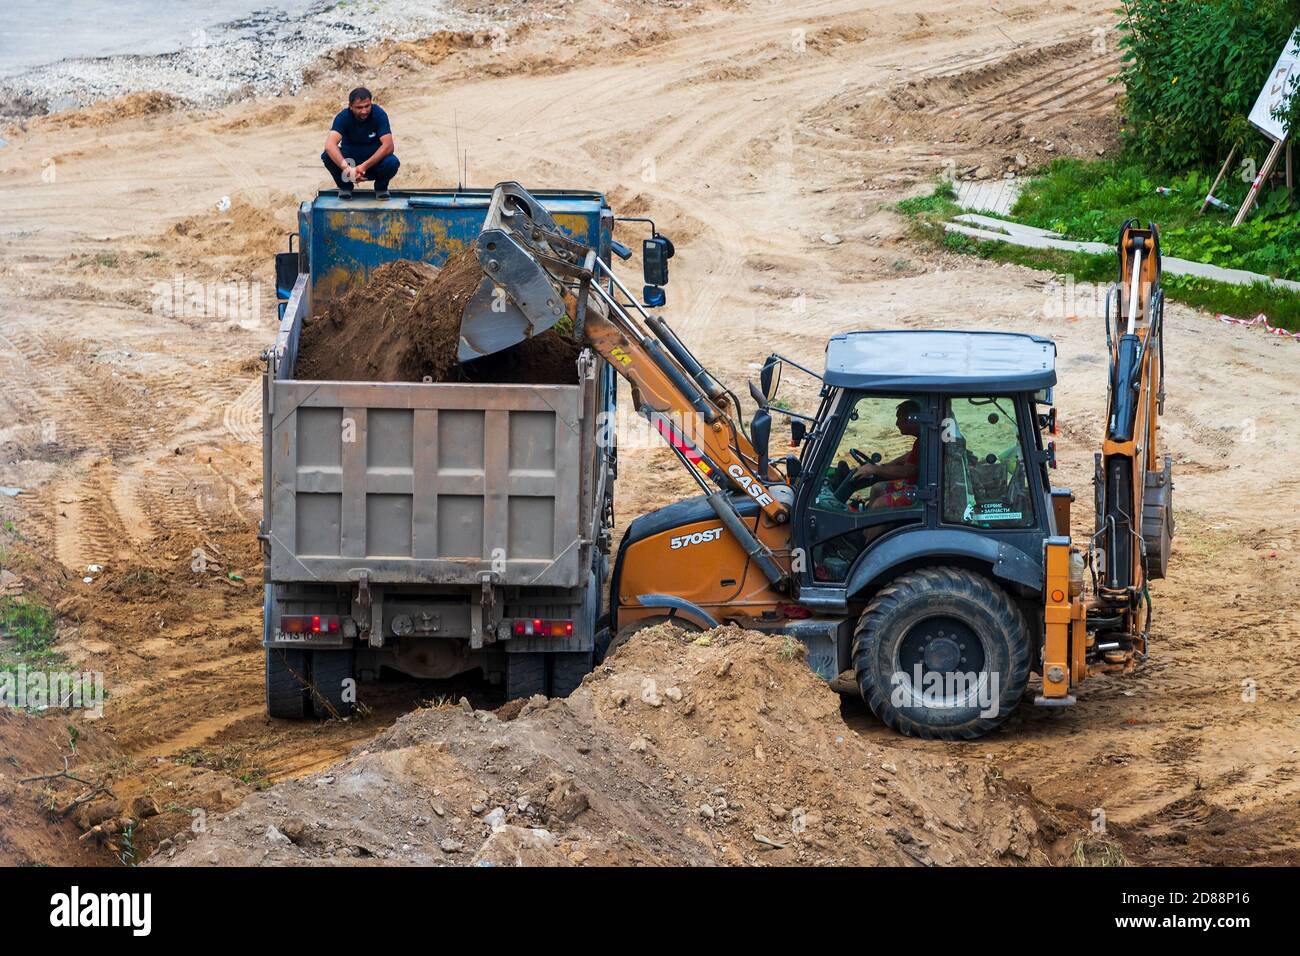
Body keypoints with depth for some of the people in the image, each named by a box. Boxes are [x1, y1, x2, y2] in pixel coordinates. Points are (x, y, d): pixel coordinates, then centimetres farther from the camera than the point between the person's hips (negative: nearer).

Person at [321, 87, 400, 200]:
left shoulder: (379, 114, -19)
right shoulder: (343, 117, -20)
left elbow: (388, 146, -27)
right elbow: (330, 145, -35)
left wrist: (364, 167, -38)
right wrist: (346, 168, -51)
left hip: (375, 160, 0)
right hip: (350, 160, 0)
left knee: (392, 162, -33)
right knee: (327, 156, -29)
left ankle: (381, 188, 1)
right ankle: (345, 187, -1)